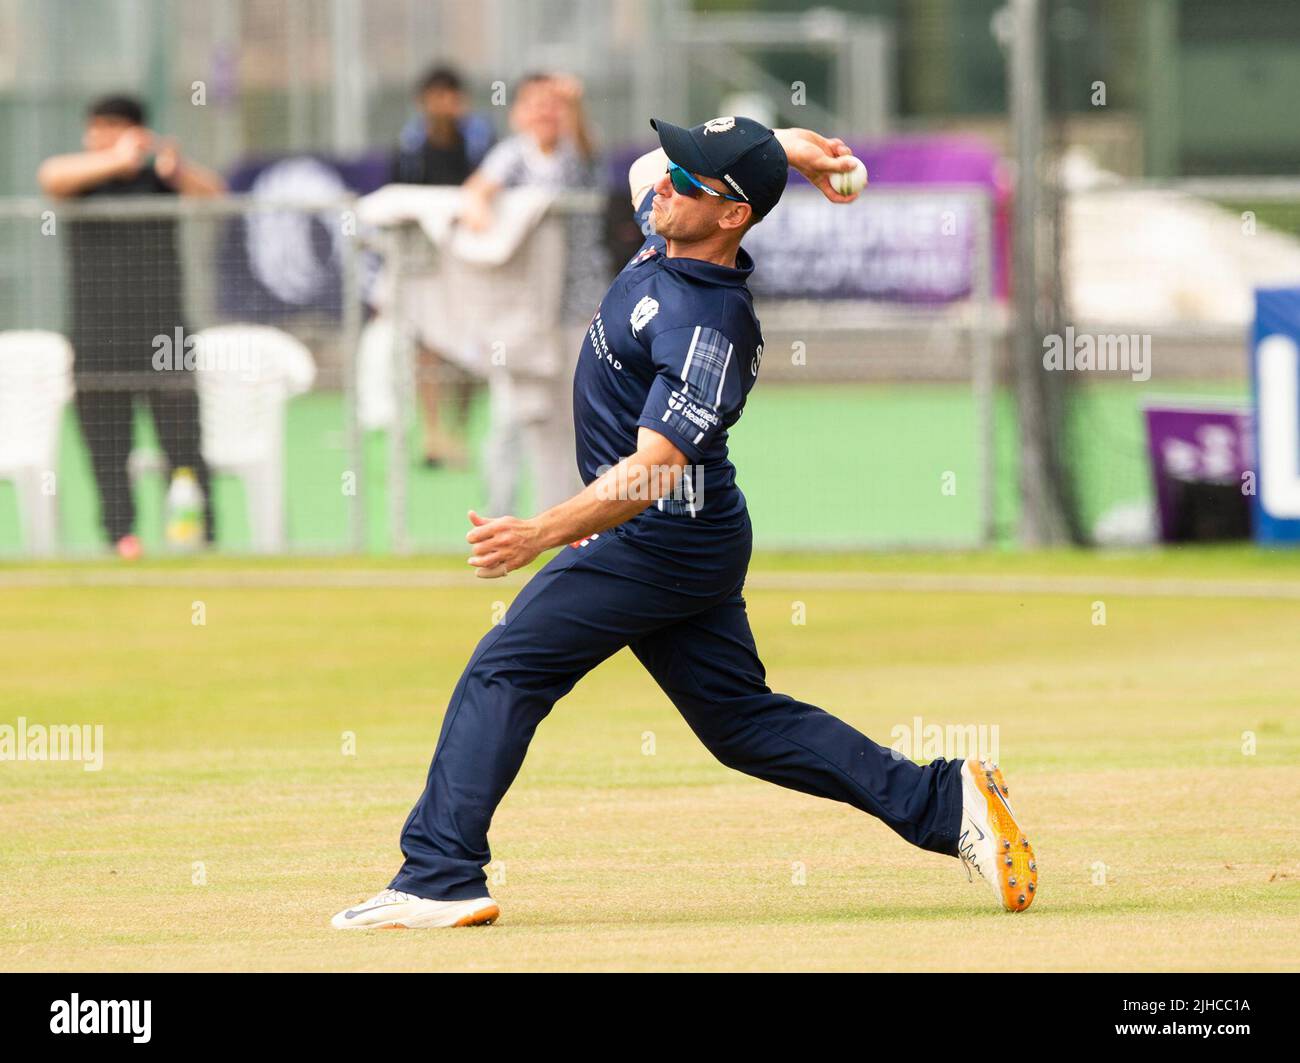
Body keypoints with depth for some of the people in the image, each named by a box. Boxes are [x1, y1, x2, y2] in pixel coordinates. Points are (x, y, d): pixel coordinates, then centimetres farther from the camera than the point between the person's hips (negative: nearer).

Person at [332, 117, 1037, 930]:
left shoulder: (708, 326, -25)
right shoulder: (671, 243, 2)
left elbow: (652, 469, -31)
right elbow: (643, 171, 25)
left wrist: (542, 534, -40)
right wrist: (779, 148, 12)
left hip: (660, 542, -10)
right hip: (694, 541, 10)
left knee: (504, 672, -8)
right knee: (742, 719, 13)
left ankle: (441, 877, -9)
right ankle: (946, 802, 10)